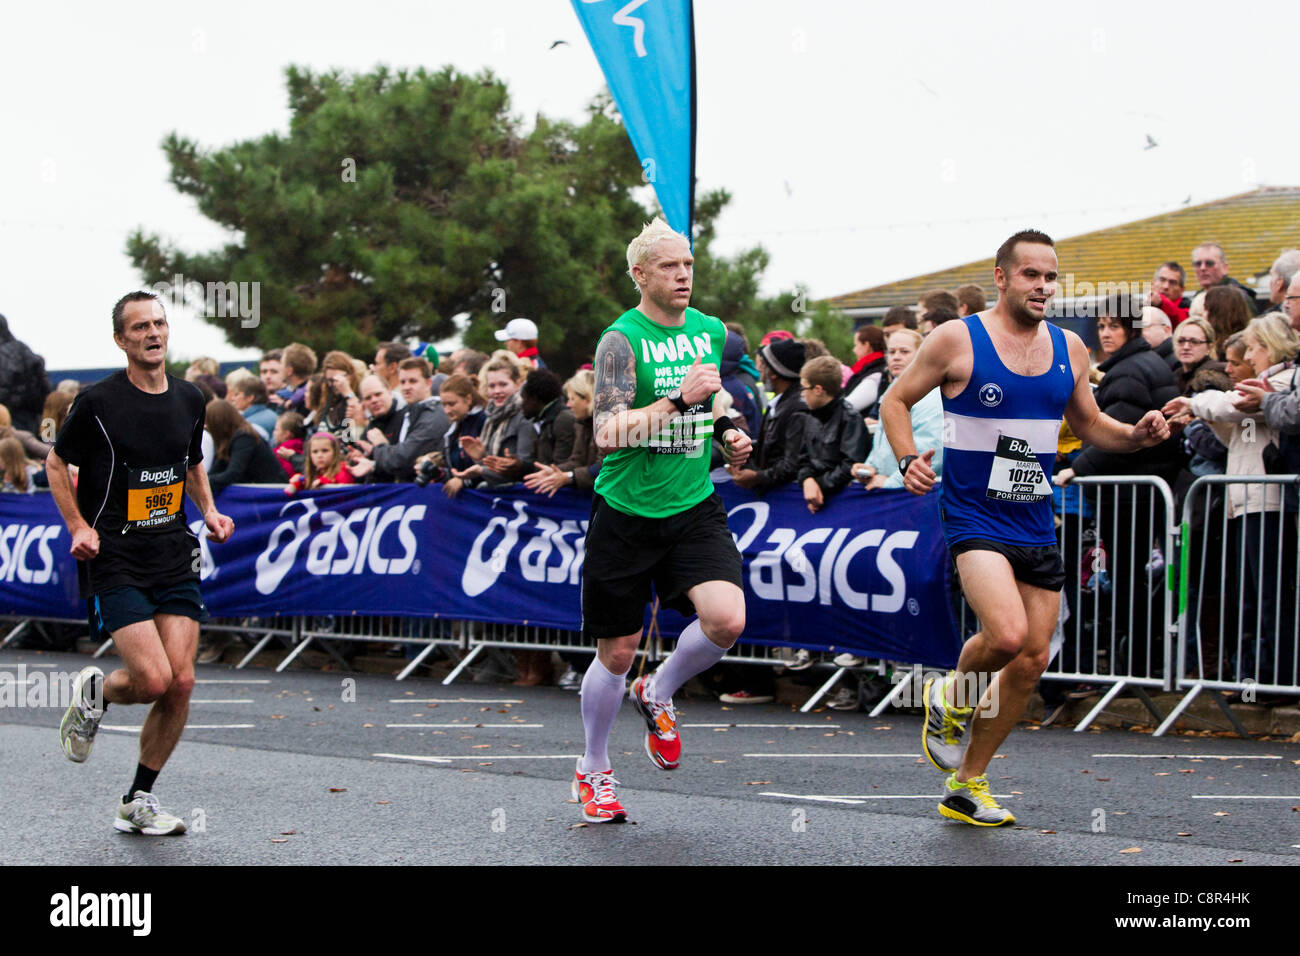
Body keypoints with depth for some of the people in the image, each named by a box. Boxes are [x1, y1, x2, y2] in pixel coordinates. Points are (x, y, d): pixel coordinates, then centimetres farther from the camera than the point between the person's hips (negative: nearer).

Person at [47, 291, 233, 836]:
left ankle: (138, 802, 12)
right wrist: (78, 526, -6)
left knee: (181, 681, -5)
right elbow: (56, 463, 5)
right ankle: (93, 693, 19)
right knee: (153, 679, -17)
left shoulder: (189, 399, 8)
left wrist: (209, 511, 9)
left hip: (174, 556, 5)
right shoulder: (98, 402, -8)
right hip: (114, 561, -5)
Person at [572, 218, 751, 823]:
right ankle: (593, 770, 28)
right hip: (626, 510, -4)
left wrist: (729, 434, 6)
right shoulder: (621, 340, -12)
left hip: (693, 506, 4)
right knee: (617, 652, 5)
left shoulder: (712, 332, 6)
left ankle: (658, 696, 11)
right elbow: (608, 432, -23)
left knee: (727, 619, -20)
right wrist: (680, 398, -30)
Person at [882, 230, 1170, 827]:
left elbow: (1088, 424, 19)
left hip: (1036, 524, 6)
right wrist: (907, 459, -16)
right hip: (973, 516, -6)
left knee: (1033, 659, 6)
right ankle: (951, 696, 9)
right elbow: (896, 400, 1)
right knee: (1007, 634, -26)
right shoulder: (956, 340, -7)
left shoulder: (1068, 348, 8)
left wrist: (1136, 435, -1)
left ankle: (967, 786, 20)